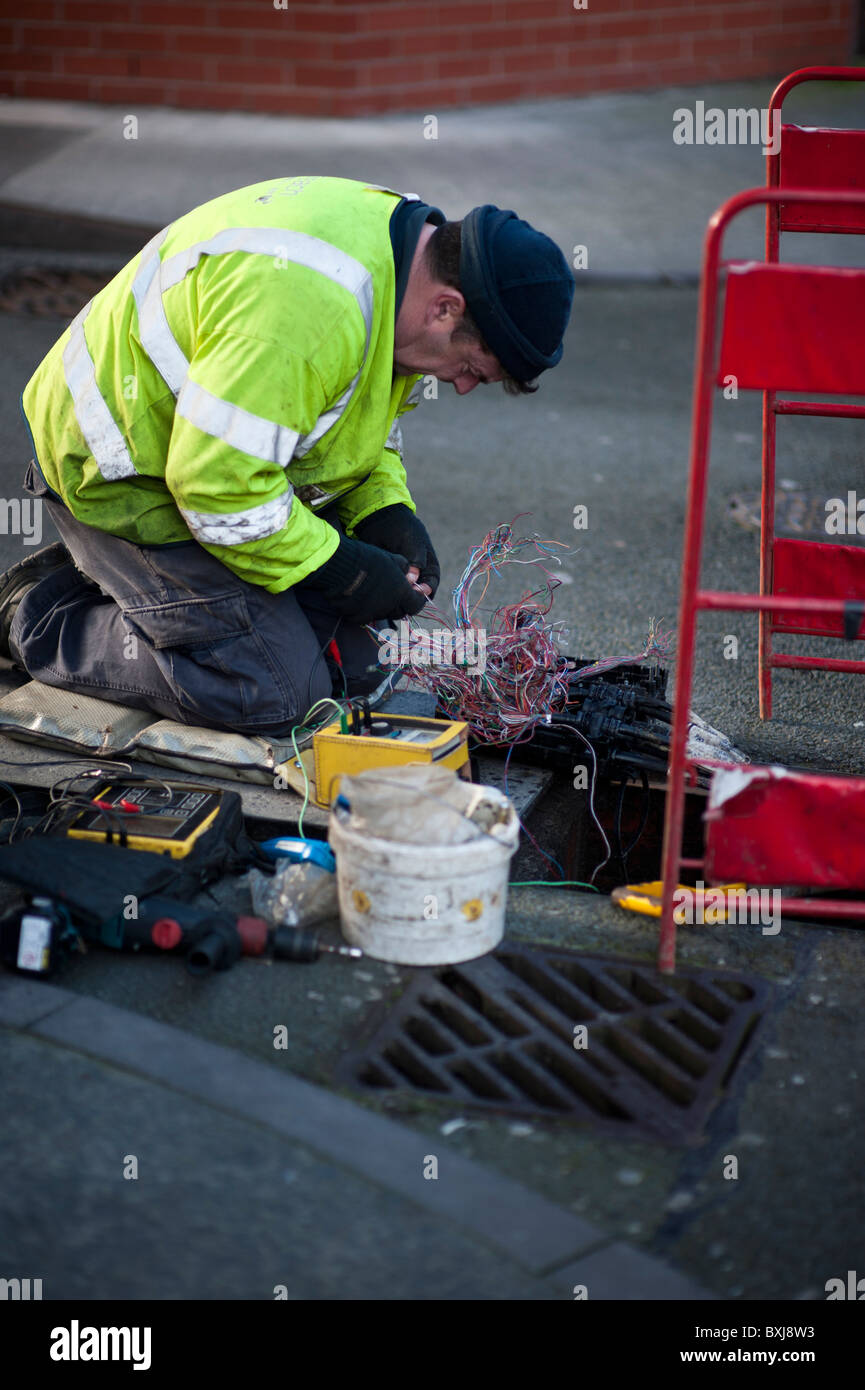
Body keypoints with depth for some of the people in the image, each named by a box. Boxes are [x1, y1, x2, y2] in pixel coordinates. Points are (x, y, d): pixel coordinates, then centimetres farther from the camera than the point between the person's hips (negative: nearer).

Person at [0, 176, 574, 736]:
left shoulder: (404, 239, -3)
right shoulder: (308, 300, -36)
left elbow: (359, 411, 11)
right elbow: (216, 479, -33)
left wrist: (387, 510, -5)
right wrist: (344, 570, -24)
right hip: (126, 477, -10)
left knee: (351, 664, 6)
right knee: (274, 691, -17)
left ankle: (103, 569, 16)